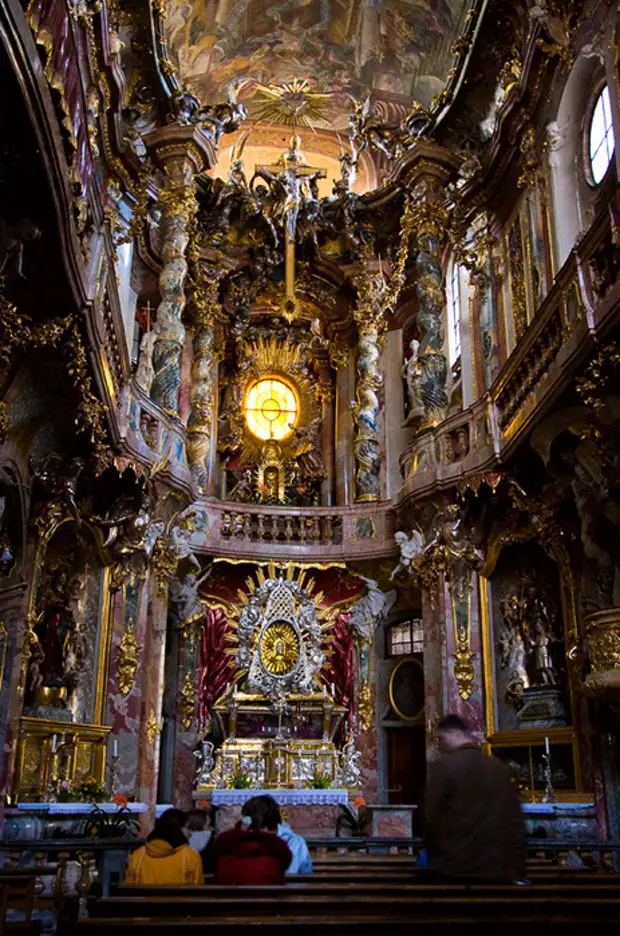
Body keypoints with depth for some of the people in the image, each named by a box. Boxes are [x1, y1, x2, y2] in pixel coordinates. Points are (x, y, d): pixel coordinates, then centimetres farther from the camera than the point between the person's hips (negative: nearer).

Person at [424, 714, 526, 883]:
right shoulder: (500, 768, 8)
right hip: (495, 870, 5)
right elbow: (516, 824, 7)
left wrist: (435, 855, 10)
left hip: (453, 868, -4)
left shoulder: (443, 766, -7)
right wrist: (517, 870, 11)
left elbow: (431, 819, -6)